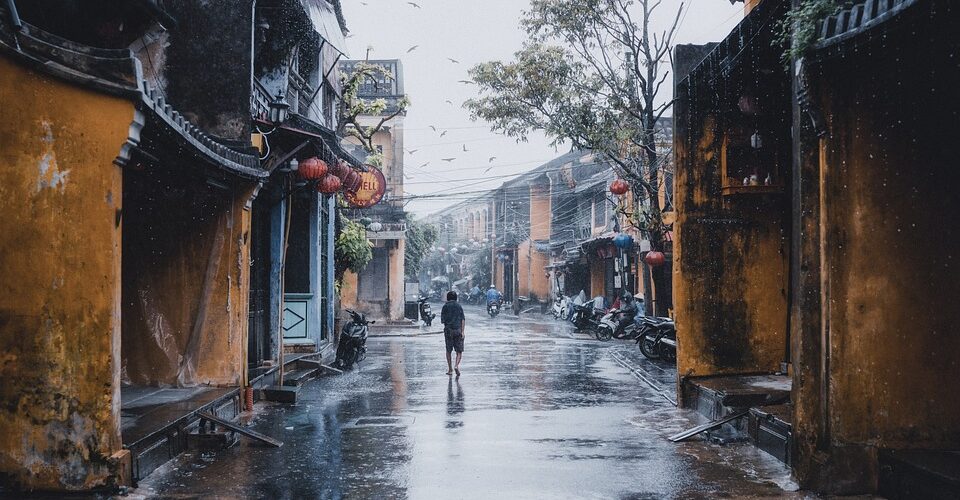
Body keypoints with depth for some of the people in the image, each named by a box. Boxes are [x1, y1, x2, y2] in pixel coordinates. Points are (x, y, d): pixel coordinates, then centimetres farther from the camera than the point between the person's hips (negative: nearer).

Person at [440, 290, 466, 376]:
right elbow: (463, 320, -3)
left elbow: (442, 320, 0)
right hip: (458, 330, 0)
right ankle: (456, 365, -18)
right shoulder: (459, 306, 4)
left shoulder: (445, 306, 2)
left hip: (448, 330, 0)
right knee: (459, 350, 5)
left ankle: (450, 369, 12)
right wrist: (462, 331, -4)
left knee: (448, 350, 11)